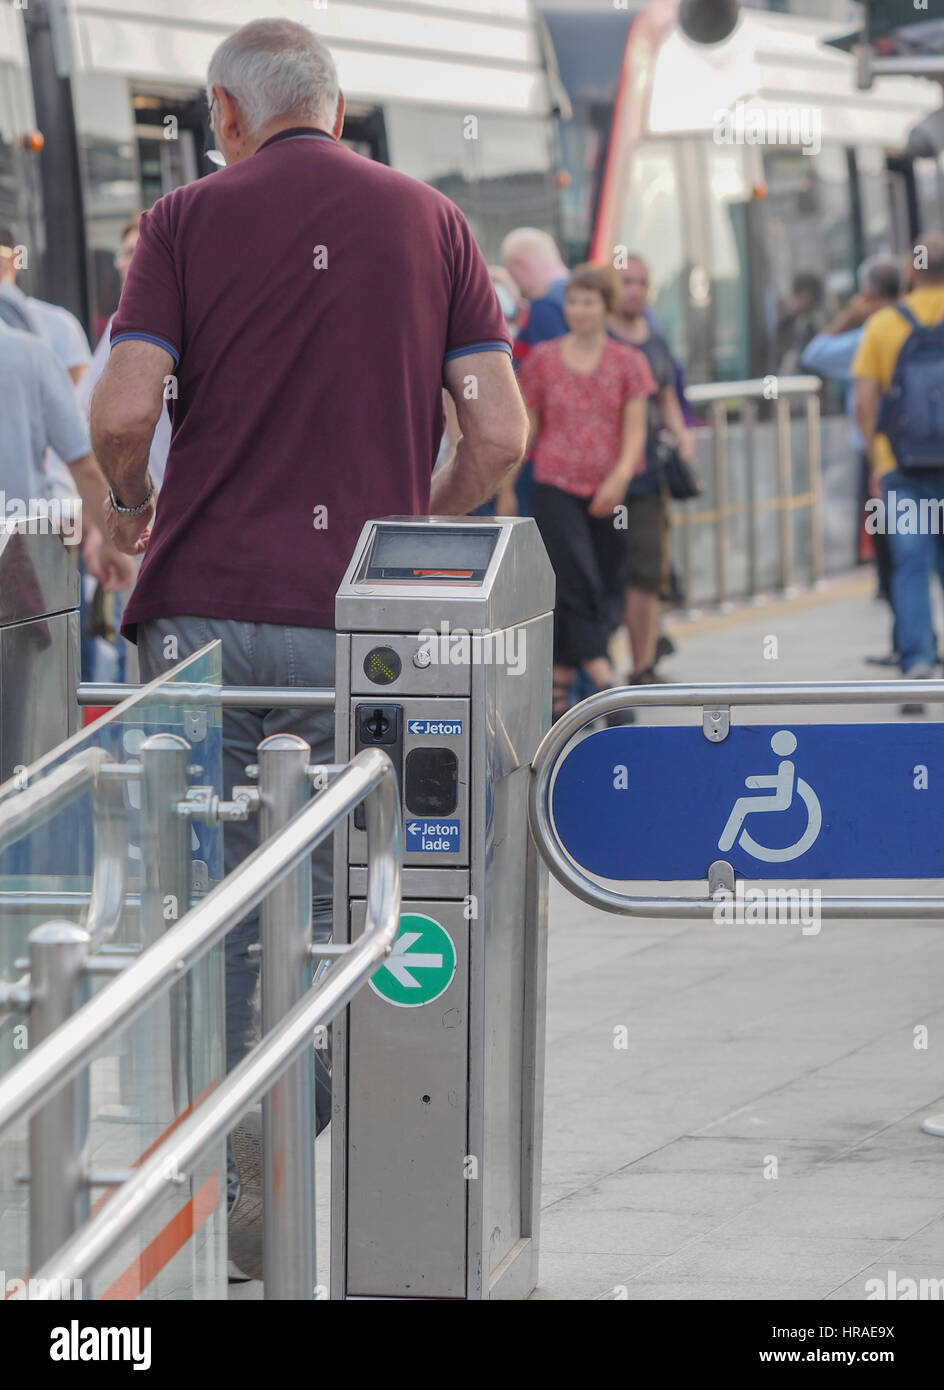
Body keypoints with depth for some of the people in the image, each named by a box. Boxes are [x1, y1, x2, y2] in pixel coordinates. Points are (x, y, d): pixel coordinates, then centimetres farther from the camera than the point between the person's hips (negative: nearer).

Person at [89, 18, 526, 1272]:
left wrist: (135, 507, 12)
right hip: (363, 621, 1)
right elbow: (499, 435, 1)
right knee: (340, 906, 7)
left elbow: (122, 415, -9)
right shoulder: (428, 221, 6)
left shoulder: (191, 220, 1)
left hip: (206, 606, -1)